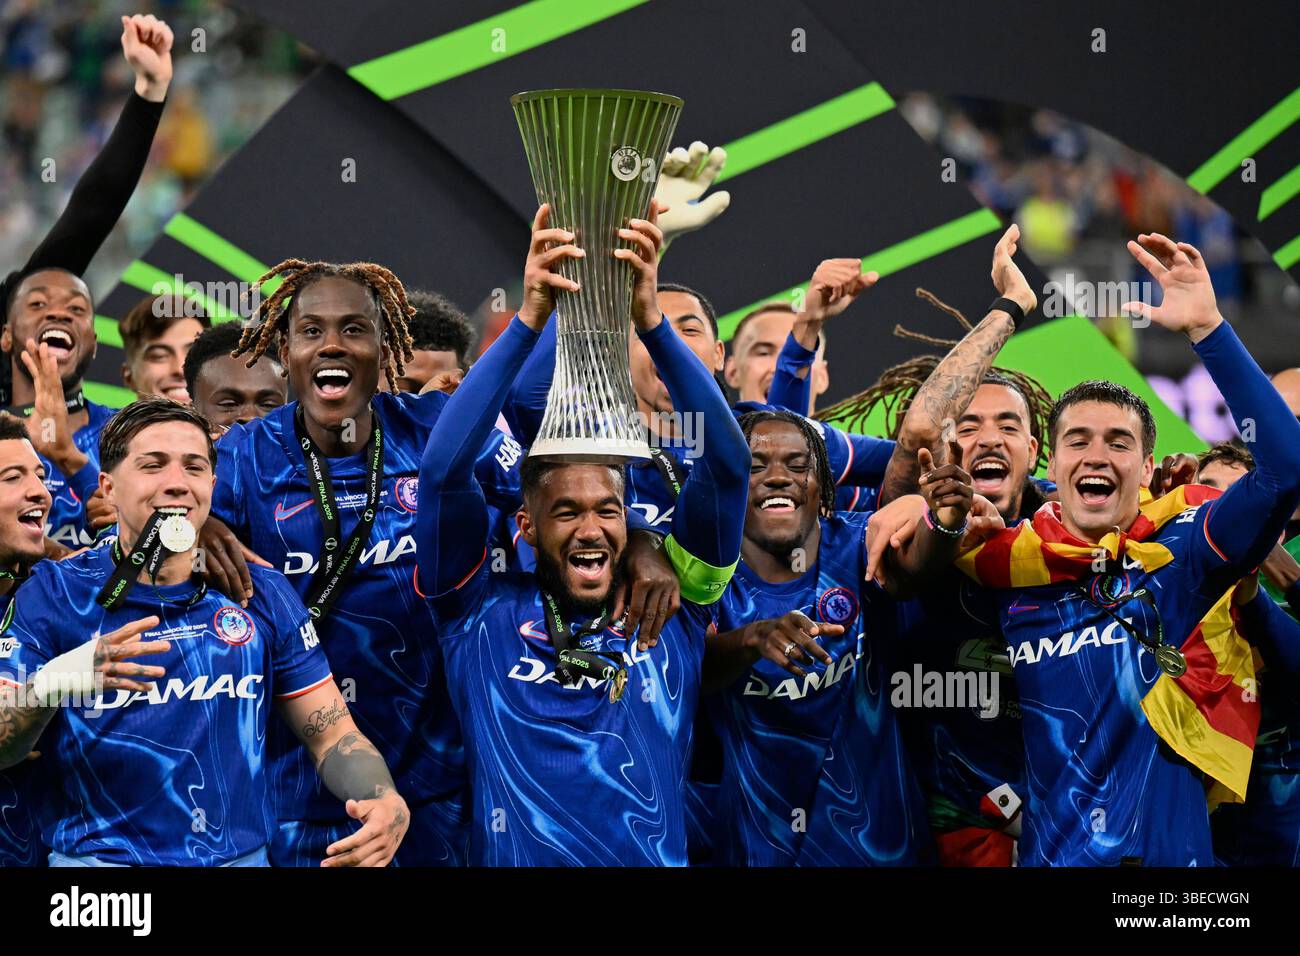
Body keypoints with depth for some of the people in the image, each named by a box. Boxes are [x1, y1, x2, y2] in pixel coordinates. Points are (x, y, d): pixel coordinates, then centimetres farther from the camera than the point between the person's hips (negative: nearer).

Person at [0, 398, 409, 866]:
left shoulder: (263, 596, 9)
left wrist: (388, 803, -11)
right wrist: (49, 684, -28)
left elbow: (333, 735, 11)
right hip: (98, 858, -3)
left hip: (243, 857, 3)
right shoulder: (55, 592, 1)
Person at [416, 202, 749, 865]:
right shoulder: (484, 614, 7)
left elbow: (728, 464, 4)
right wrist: (529, 321, -8)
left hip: (655, 860, 1)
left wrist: (650, 321, -5)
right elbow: (443, 470, -4)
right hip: (518, 859, -1)